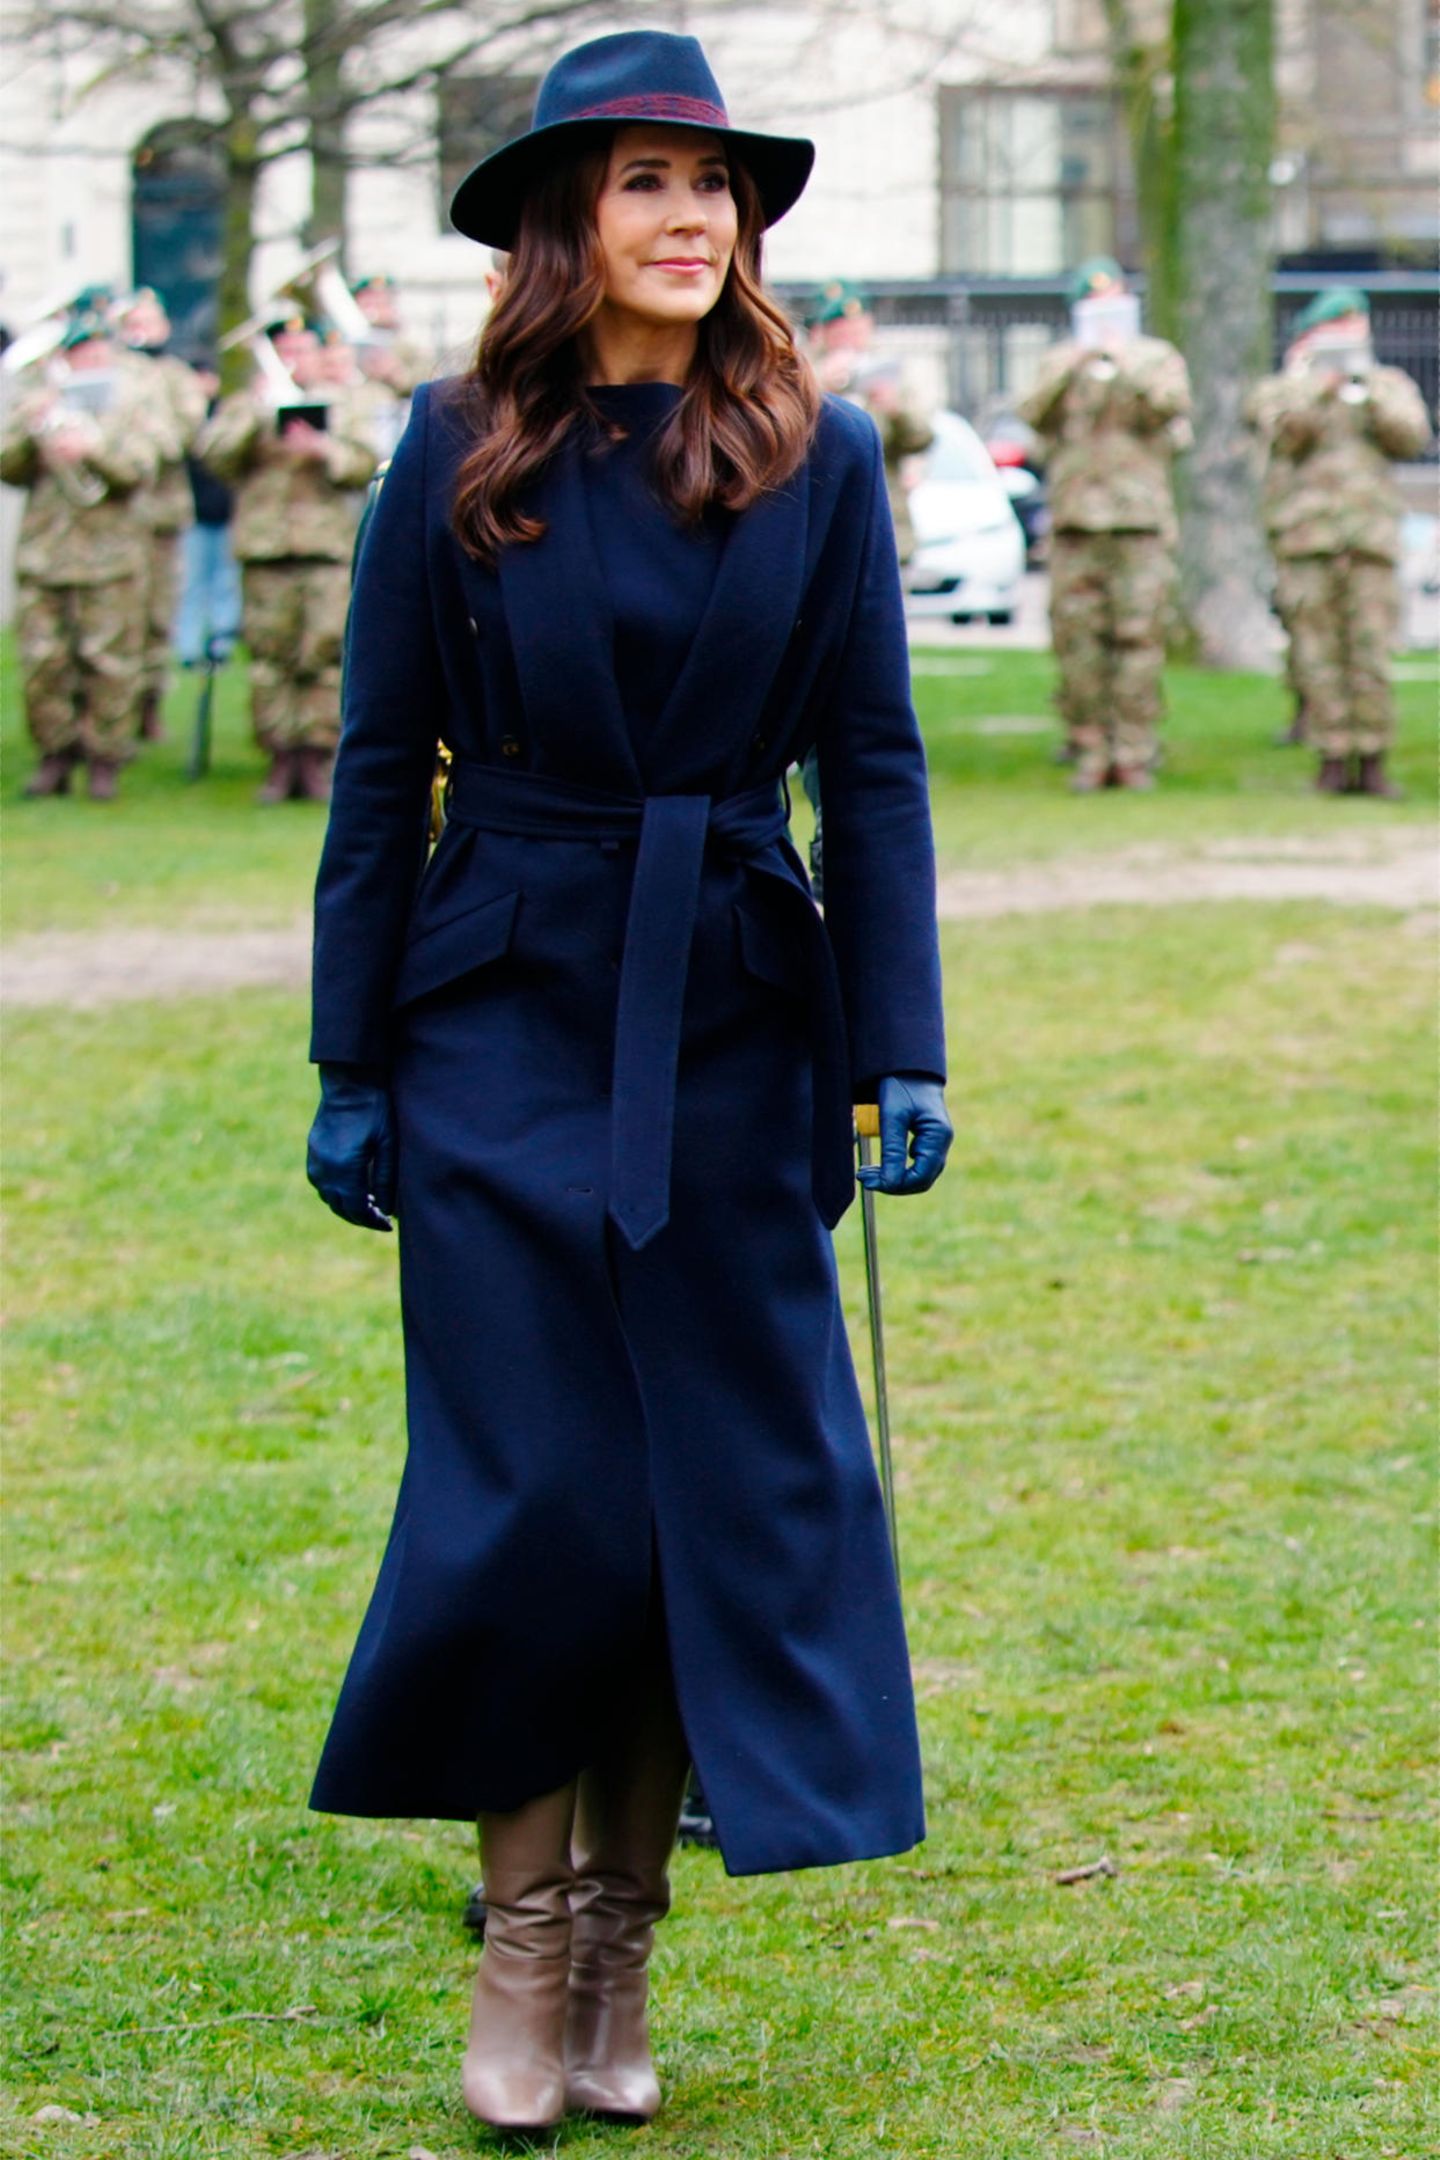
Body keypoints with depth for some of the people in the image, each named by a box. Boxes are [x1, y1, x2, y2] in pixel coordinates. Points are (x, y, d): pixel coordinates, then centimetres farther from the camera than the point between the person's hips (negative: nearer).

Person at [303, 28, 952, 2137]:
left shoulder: (819, 458, 1)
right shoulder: (462, 453, -1)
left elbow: (876, 767, 3)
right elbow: (380, 766, 2)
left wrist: (903, 1052, -3)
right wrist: (351, 1066, 1)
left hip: (735, 1025, 1)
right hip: (505, 1017, -1)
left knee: (729, 1476, 2)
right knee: (532, 1482, -2)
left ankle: (619, 1953, 16)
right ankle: (524, 1935, 12)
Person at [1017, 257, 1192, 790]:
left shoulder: (1157, 358, 13)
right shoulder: (1060, 362, 18)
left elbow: (1168, 404, -7)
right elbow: (1033, 413, 1)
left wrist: (1125, 363, -11)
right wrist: (1068, 369, -11)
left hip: (1141, 520, -2)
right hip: (1074, 521, 2)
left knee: (1139, 635, -8)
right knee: (1078, 637, -2)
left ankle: (1134, 753, -6)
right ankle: (1089, 751, 3)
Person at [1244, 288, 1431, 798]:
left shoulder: (1389, 387, 17)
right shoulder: (1281, 391, 13)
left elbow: (1410, 439, 1)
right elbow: (1286, 434, -6)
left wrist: (1373, 394, -10)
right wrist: (1320, 391, -17)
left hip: (1372, 540, 1)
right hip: (1306, 539, -1)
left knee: (1371, 651, -6)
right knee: (1319, 653, -4)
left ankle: (1373, 761, -3)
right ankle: (1332, 760, 0)